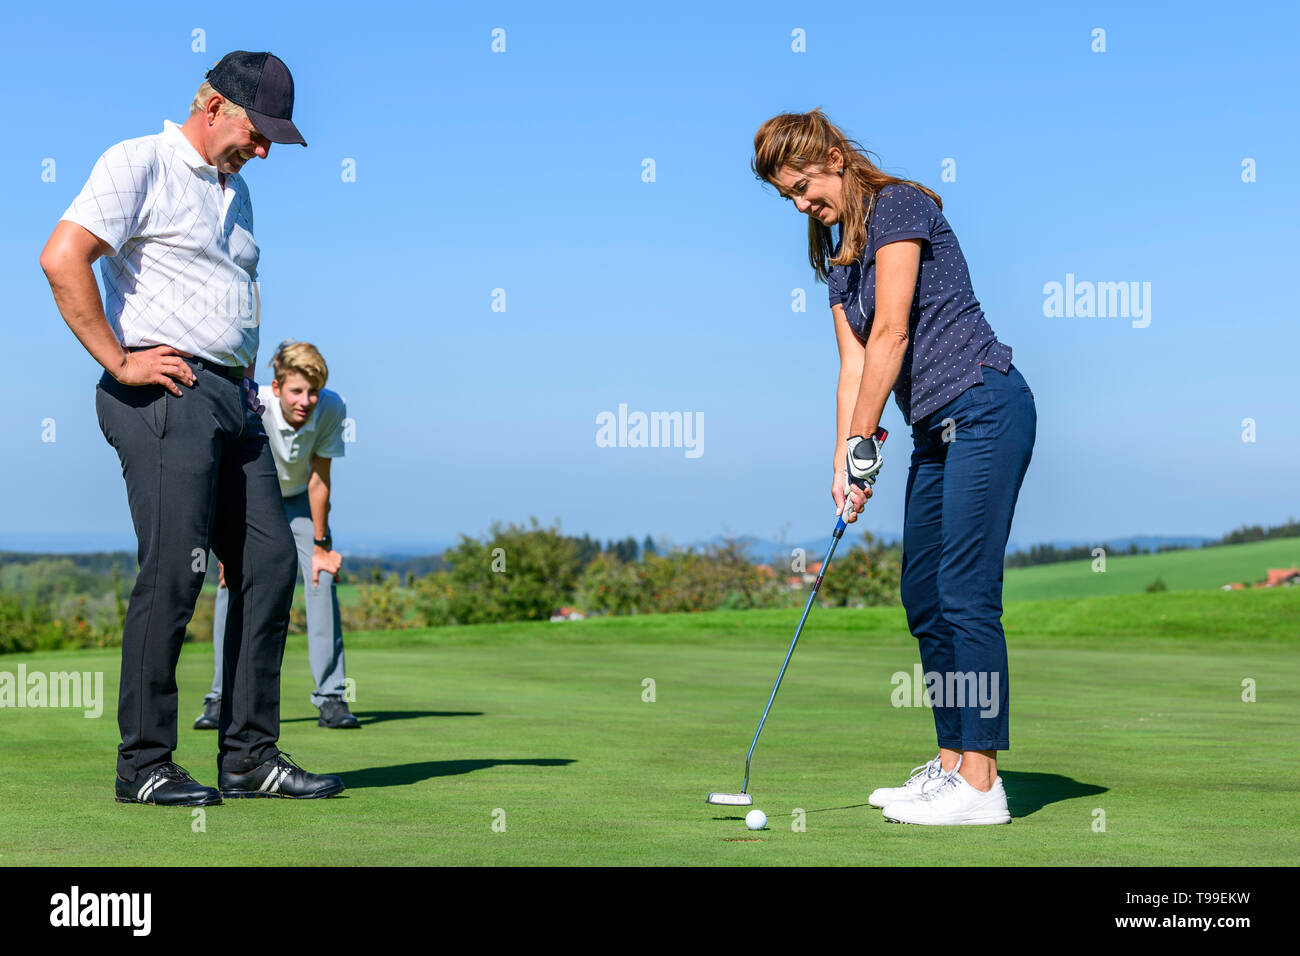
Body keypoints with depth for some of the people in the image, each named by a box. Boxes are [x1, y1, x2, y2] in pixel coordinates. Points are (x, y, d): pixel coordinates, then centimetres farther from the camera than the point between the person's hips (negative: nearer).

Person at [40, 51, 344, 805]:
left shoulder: (234, 189, 23)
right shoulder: (140, 163, -3)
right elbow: (62, 258, -16)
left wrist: (249, 382, 17)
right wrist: (119, 361, -14)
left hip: (234, 401, 9)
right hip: (165, 396, -8)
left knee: (270, 564, 4)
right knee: (173, 573, -11)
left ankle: (250, 755, 10)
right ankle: (143, 764, -1)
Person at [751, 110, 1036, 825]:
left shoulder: (898, 206, -8)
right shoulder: (836, 253, 17)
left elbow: (891, 333, -14)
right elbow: (854, 363, 11)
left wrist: (862, 441, -11)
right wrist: (843, 462, 1)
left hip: (984, 409, -9)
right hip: (936, 430, 9)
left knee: (965, 594, -11)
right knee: (922, 599, 9)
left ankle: (980, 783, -7)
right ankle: (951, 763, 16)